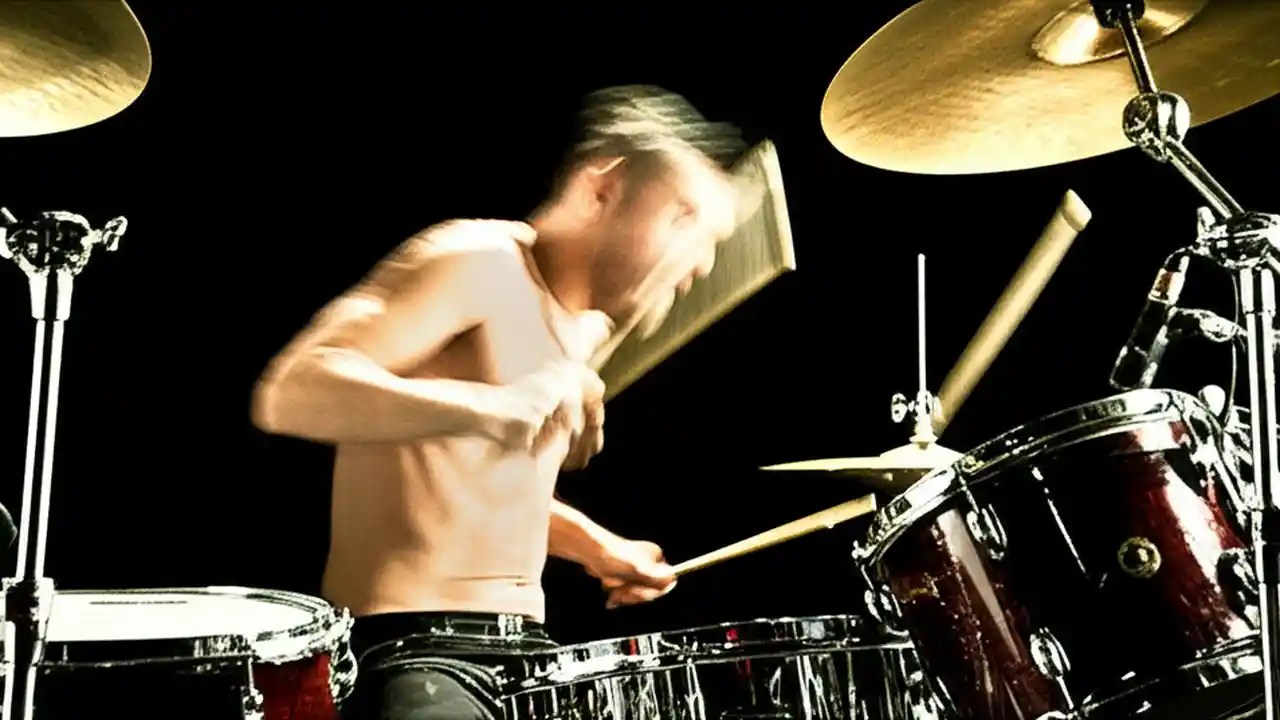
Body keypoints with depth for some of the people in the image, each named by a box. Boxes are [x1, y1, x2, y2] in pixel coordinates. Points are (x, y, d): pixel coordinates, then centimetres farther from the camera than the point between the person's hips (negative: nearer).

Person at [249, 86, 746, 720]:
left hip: (521, 645, 9)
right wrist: (487, 409, -36)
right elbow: (290, 392, -25)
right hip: (409, 649, -9)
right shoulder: (477, 261, -13)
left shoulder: (587, 326, 14)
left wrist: (592, 545, 12)